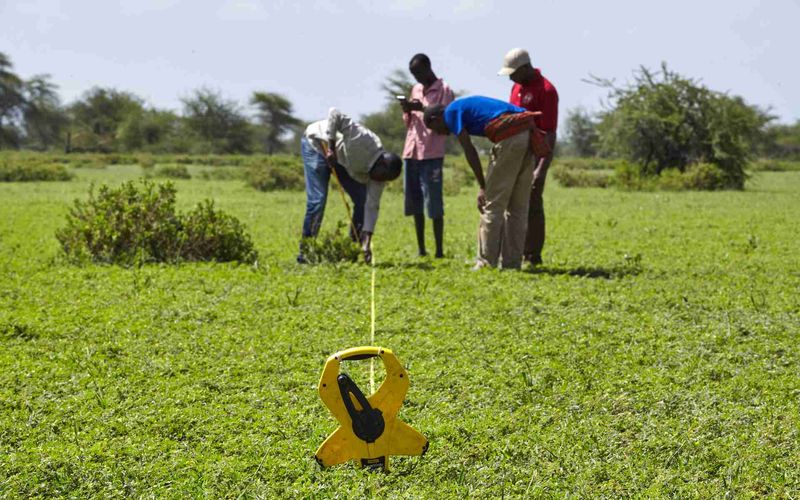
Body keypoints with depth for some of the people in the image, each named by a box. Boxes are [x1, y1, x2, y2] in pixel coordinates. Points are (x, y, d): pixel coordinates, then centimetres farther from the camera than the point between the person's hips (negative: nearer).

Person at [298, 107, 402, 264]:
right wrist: (331, 147, -35)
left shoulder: (379, 174, -18)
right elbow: (335, 114, -36)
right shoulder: (366, 140, -39)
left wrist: (367, 243, -23)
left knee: (362, 200, -3)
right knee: (317, 200, -16)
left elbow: (372, 206, -17)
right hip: (316, 143, -6)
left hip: (342, 158, 7)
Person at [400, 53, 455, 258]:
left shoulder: (444, 90, -3)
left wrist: (422, 108, -17)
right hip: (411, 152, 7)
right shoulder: (416, 89, 18)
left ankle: (439, 251, -4)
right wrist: (407, 111, 1)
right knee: (415, 204, 7)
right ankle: (421, 249, 12)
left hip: (431, 154, -7)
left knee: (434, 205, -7)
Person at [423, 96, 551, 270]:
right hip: (528, 134, 9)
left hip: (509, 138, -9)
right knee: (518, 207, 12)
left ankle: (486, 264, 3)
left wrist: (482, 187, 1)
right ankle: (512, 263, 15)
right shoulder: (468, 105, 30)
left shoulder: (451, 112, 6)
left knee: (492, 206, 0)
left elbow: (469, 151, -2)